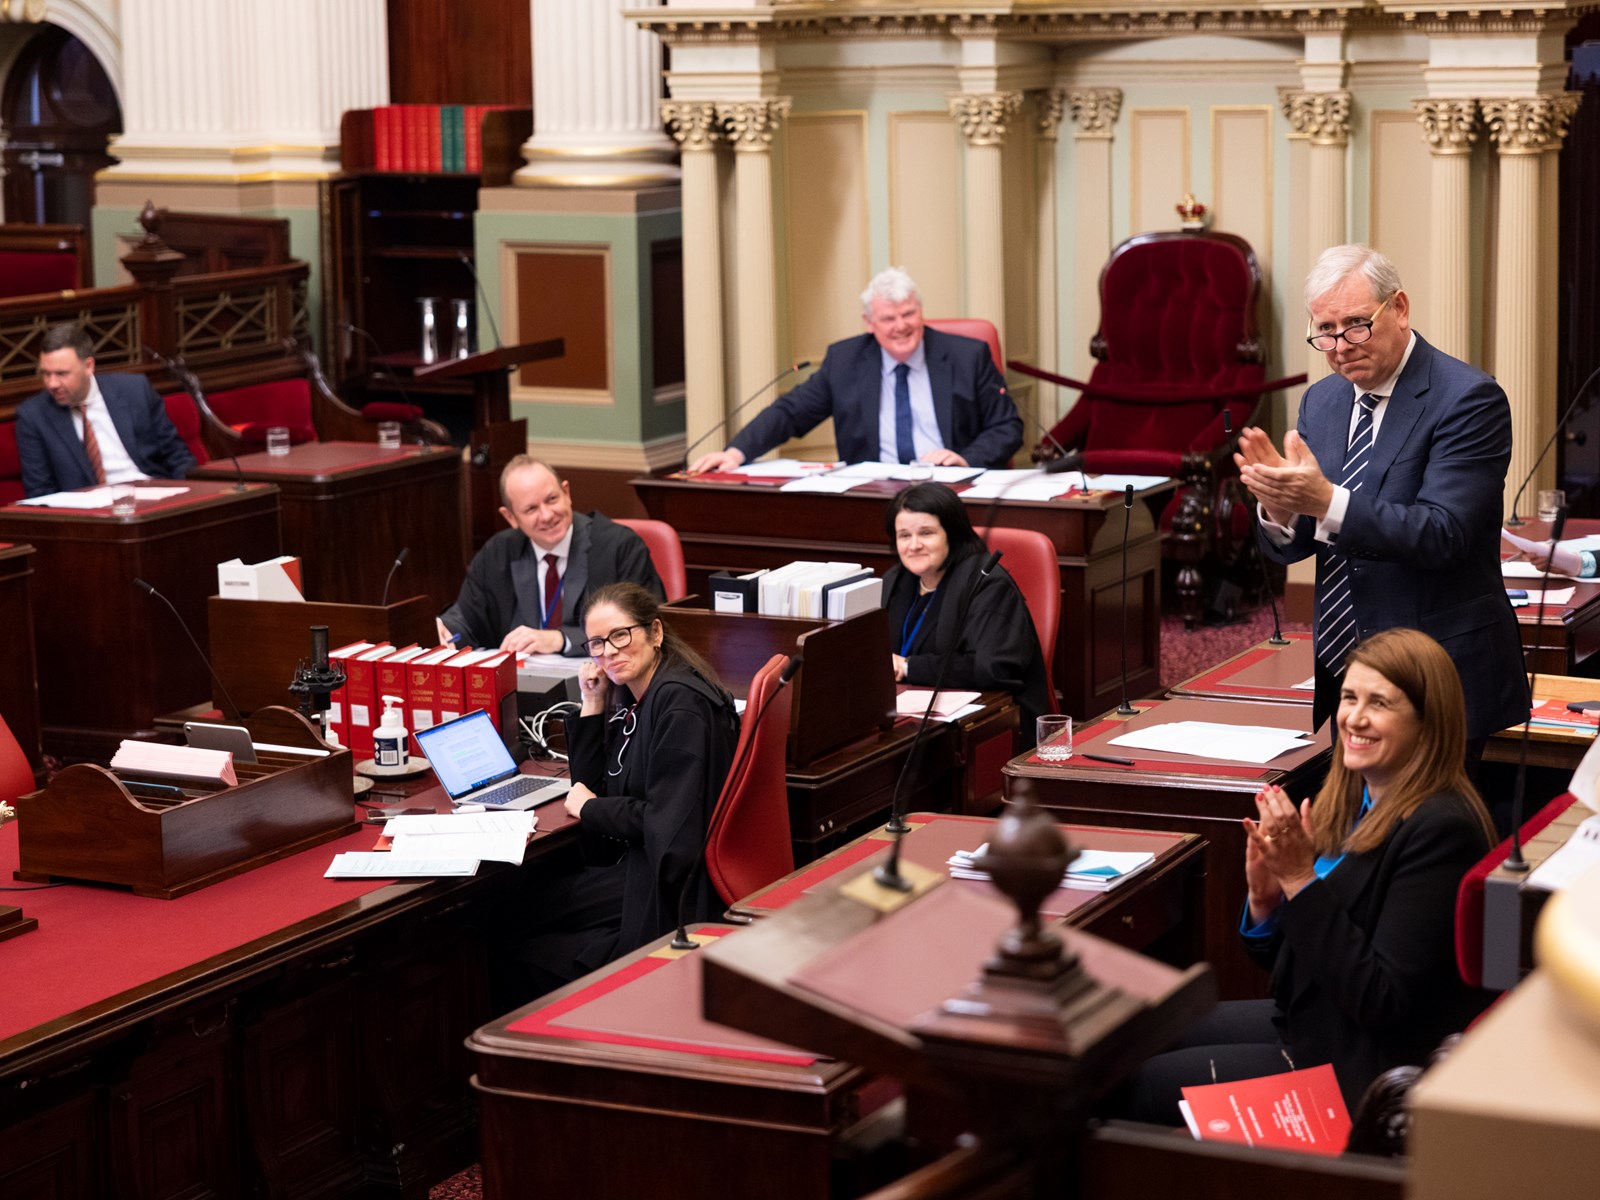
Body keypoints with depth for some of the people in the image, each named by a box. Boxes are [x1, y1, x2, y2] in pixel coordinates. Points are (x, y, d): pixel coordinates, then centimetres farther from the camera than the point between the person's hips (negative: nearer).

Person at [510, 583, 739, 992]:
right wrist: (593, 705, 5)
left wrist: (590, 809, -8)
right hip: (642, 862, 9)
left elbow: (664, 818, -23)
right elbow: (589, 783, 15)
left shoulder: (679, 702, -18)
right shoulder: (630, 697, 11)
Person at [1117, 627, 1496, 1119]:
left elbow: (1382, 1001, -26)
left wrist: (1301, 881, -27)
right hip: (1307, 1020, 9)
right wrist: (1265, 898, -12)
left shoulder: (1439, 830, -23)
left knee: (1139, 1088, -4)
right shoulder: (1348, 802, 3)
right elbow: (1280, 958, 11)